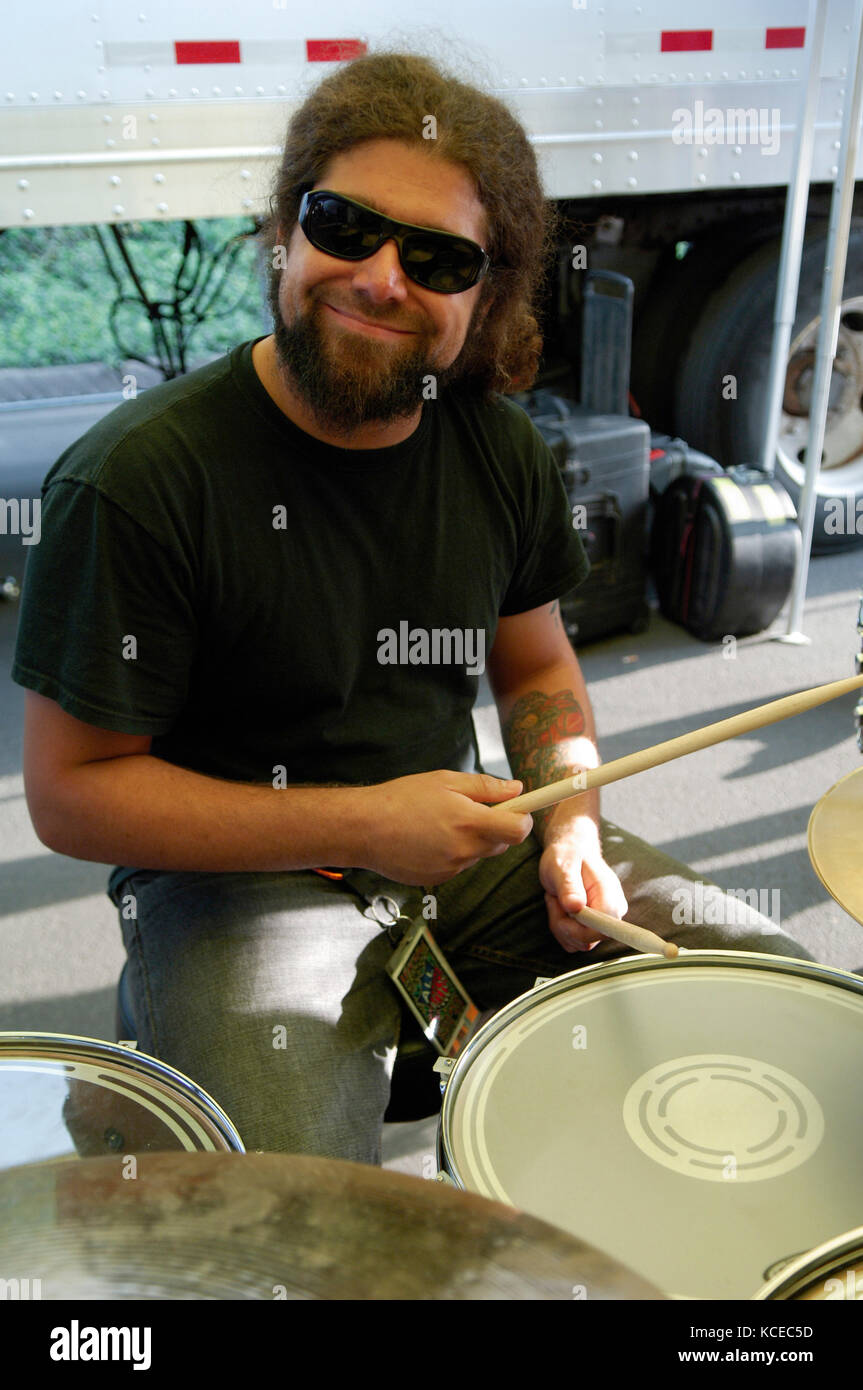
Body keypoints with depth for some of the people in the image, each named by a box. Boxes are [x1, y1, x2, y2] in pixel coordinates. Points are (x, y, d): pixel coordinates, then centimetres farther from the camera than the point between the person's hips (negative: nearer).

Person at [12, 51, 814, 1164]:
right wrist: (361, 825, -22)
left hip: (469, 837, 6)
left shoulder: (498, 447, -1)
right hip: (237, 874, -5)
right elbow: (71, 791, -16)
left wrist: (571, 827, -8)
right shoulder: (135, 479, -20)